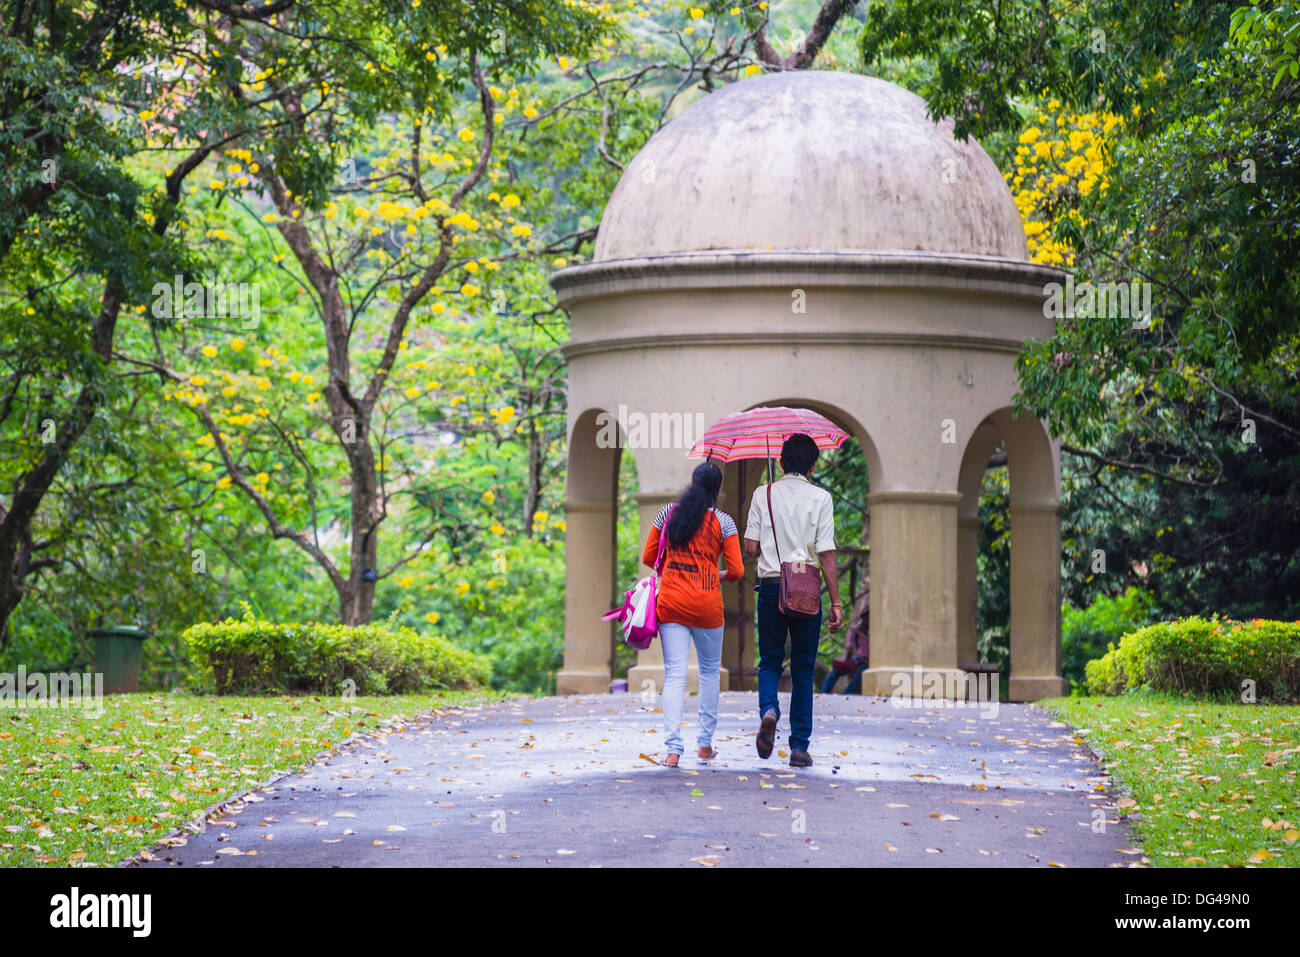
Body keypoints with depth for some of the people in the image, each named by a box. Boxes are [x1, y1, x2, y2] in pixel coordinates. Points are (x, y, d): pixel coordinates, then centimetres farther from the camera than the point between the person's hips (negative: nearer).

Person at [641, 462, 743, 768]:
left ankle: (674, 748, -17)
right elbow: (737, 570, -4)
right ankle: (705, 742, 22)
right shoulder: (723, 521, -2)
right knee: (709, 671, 18)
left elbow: (648, 557, 10)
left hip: (671, 604, 1)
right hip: (707, 605, -1)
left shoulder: (668, 513, 4)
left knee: (675, 675, -3)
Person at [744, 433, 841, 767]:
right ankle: (799, 746, 7)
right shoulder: (820, 498, -3)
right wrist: (836, 603, -3)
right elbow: (826, 554, -7)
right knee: (803, 669, 8)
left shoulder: (762, 495, 2)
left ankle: (769, 709, -19)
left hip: (771, 586, 1)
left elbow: (750, 548, -1)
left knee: (770, 661, 12)